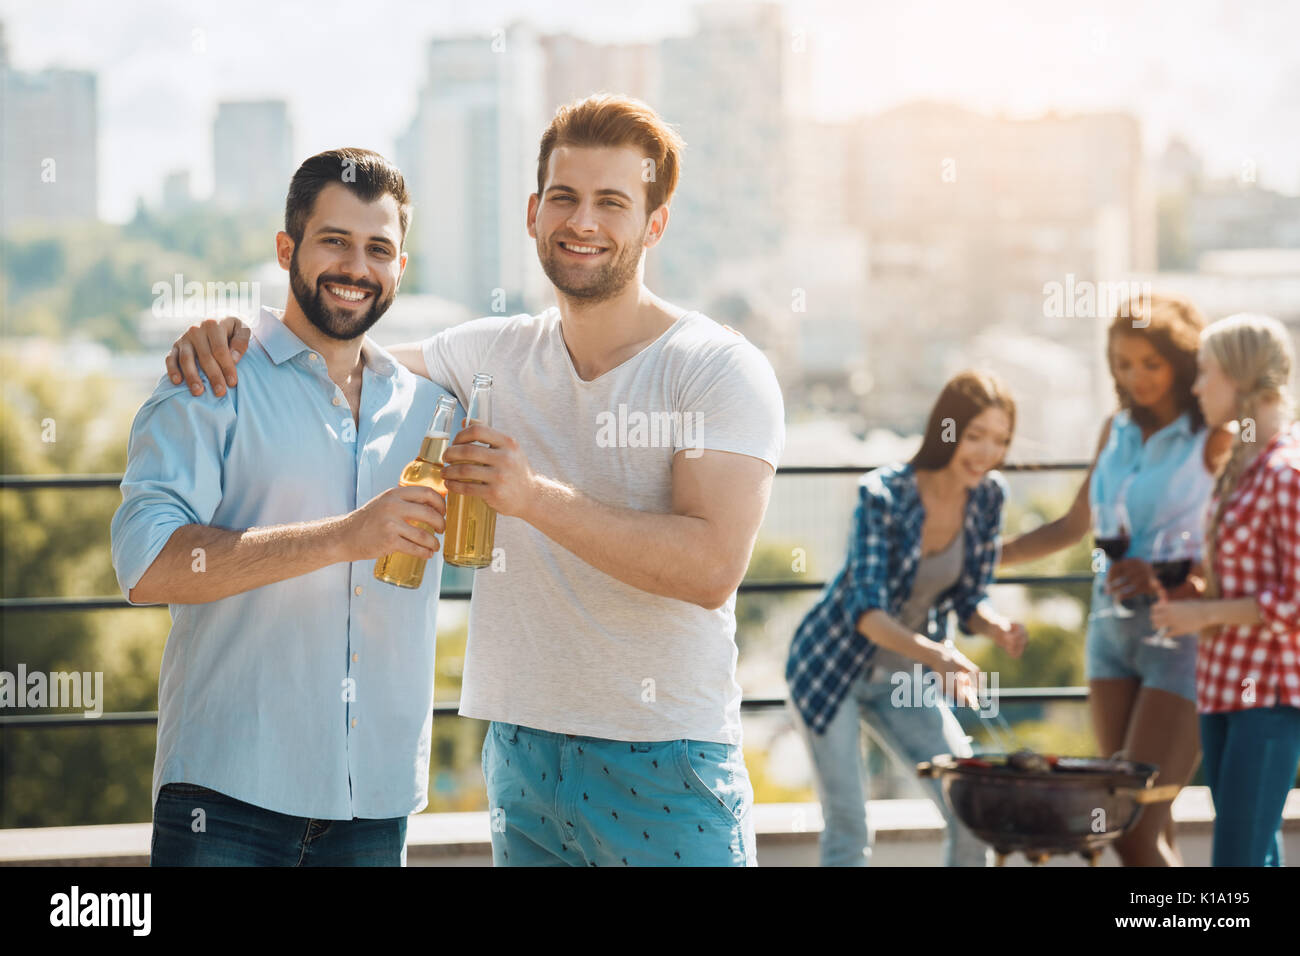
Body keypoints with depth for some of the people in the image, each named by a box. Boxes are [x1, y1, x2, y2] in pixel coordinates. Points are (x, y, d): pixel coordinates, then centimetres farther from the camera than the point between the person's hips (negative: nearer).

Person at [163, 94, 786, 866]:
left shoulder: (721, 370, -7)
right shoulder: (498, 353, 10)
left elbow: (712, 566, -18)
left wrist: (536, 497, -26)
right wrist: (236, 335, -4)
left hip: (666, 769, -5)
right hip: (522, 747, 5)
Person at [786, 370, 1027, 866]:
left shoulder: (988, 496, -7)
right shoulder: (882, 495, -23)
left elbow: (968, 601, 1)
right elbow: (865, 610, -29)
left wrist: (997, 626, -23)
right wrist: (931, 652, -46)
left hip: (904, 679, 5)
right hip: (830, 670, -5)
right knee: (849, 830, -6)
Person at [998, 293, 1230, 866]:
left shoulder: (1214, 438, -7)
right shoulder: (1118, 430, 11)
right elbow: (1075, 524, 24)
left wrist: (1166, 578, -24)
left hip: (1182, 635, -6)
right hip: (1112, 626, 6)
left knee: (1135, 829, -14)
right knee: (1137, 823, 4)